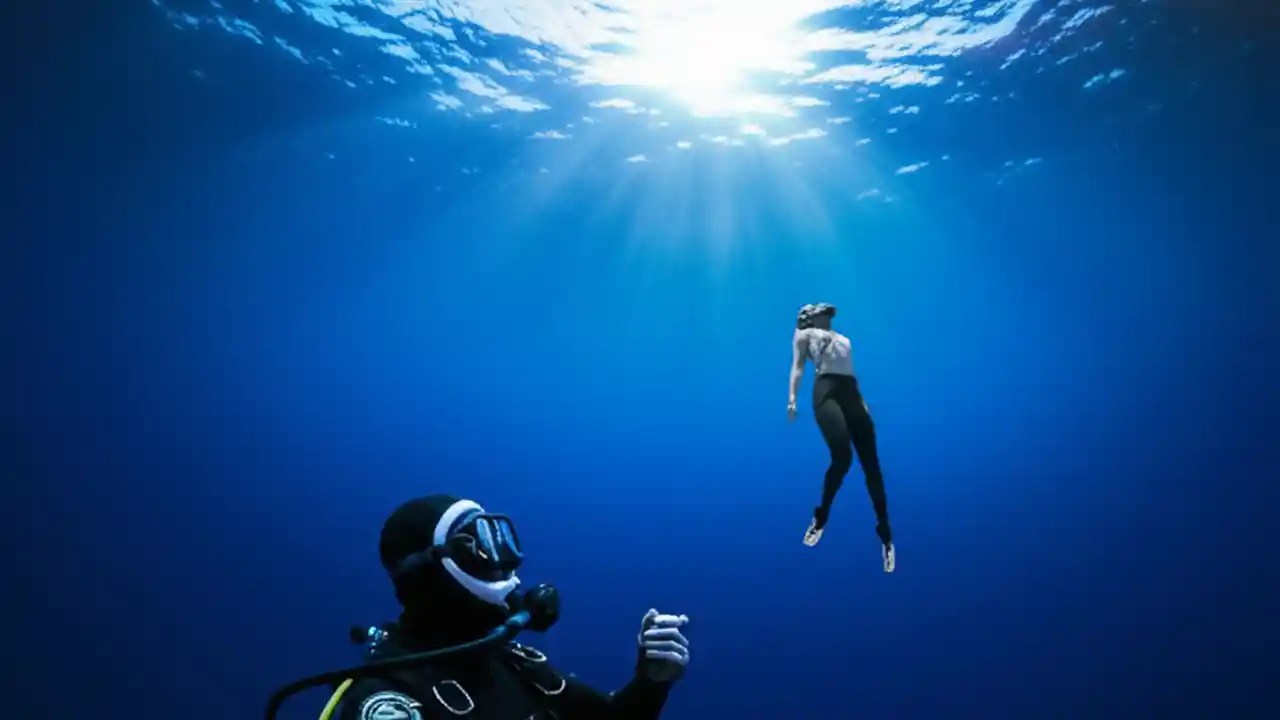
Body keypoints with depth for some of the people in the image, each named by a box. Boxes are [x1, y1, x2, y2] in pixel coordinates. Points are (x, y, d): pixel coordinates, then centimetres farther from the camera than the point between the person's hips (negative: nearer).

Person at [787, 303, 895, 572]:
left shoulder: (842, 338, 32)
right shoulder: (804, 334, 18)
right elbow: (798, 365, 6)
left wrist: (863, 403, 19)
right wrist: (792, 397, -9)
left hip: (852, 395, 5)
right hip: (826, 393, -5)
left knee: (871, 463, -2)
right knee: (842, 458, -21)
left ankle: (885, 532, 4)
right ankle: (820, 517, 0)